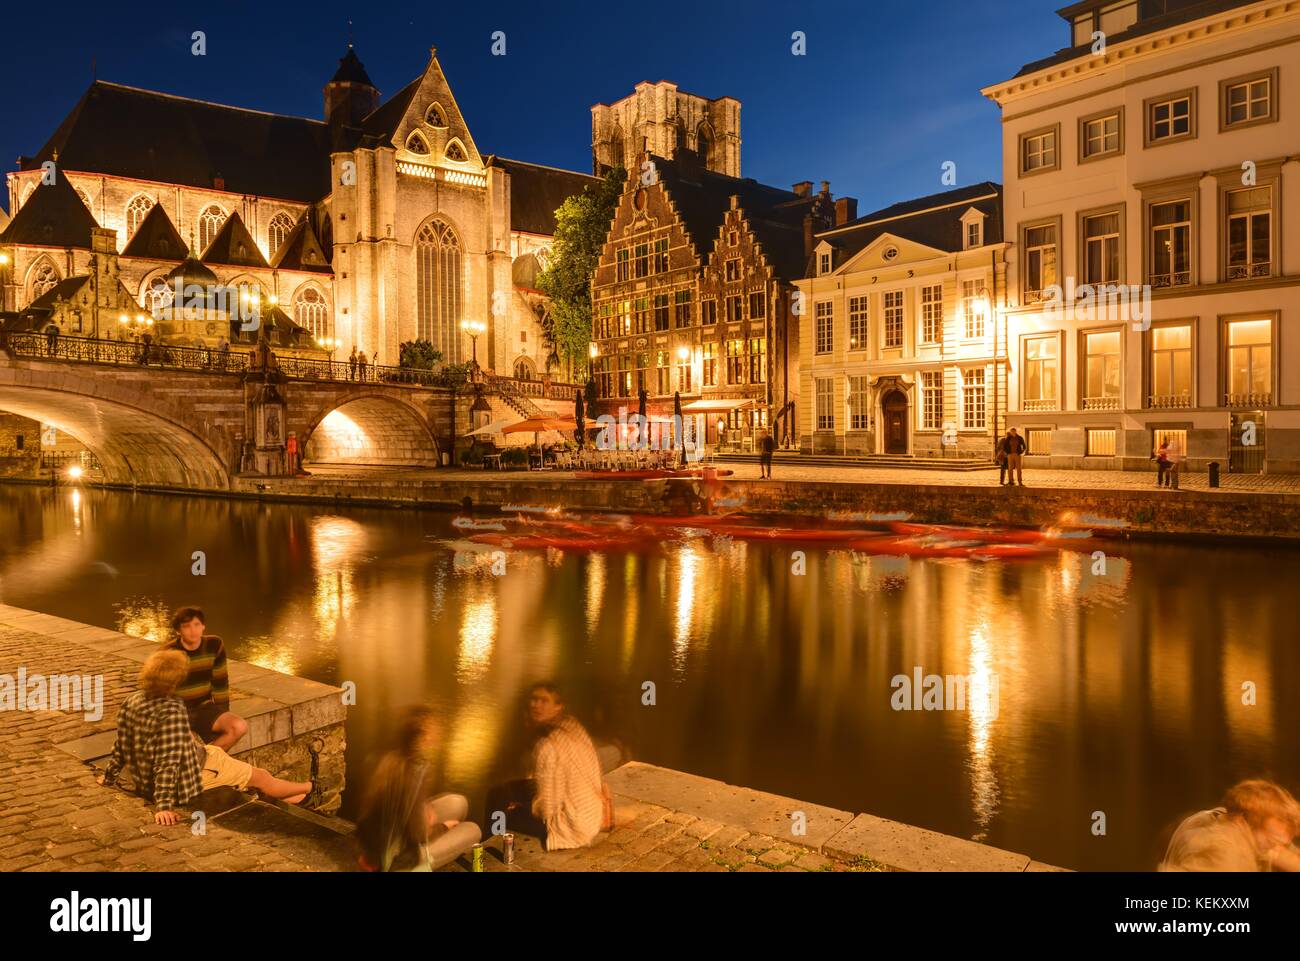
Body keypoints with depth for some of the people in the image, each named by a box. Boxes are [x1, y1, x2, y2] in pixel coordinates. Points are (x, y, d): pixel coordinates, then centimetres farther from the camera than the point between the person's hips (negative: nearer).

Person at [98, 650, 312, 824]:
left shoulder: (131, 701, -7)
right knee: (261, 777, 9)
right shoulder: (172, 711, -32)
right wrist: (163, 806, -31)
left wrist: (110, 777, 18)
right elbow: (169, 761, -34)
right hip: (186, 781, -9)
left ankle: (286, 798, 40)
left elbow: (120, 746, 3)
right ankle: (308, 788, 35)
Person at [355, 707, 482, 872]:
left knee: (459, 804, 12)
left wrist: (427, 810, -1)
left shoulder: (391, 759, -4)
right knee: (472, 831, 4)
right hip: (397, 858, -7)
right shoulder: (419, 770, -28)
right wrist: (443, 827, -4)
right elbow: (417, 834, -22)